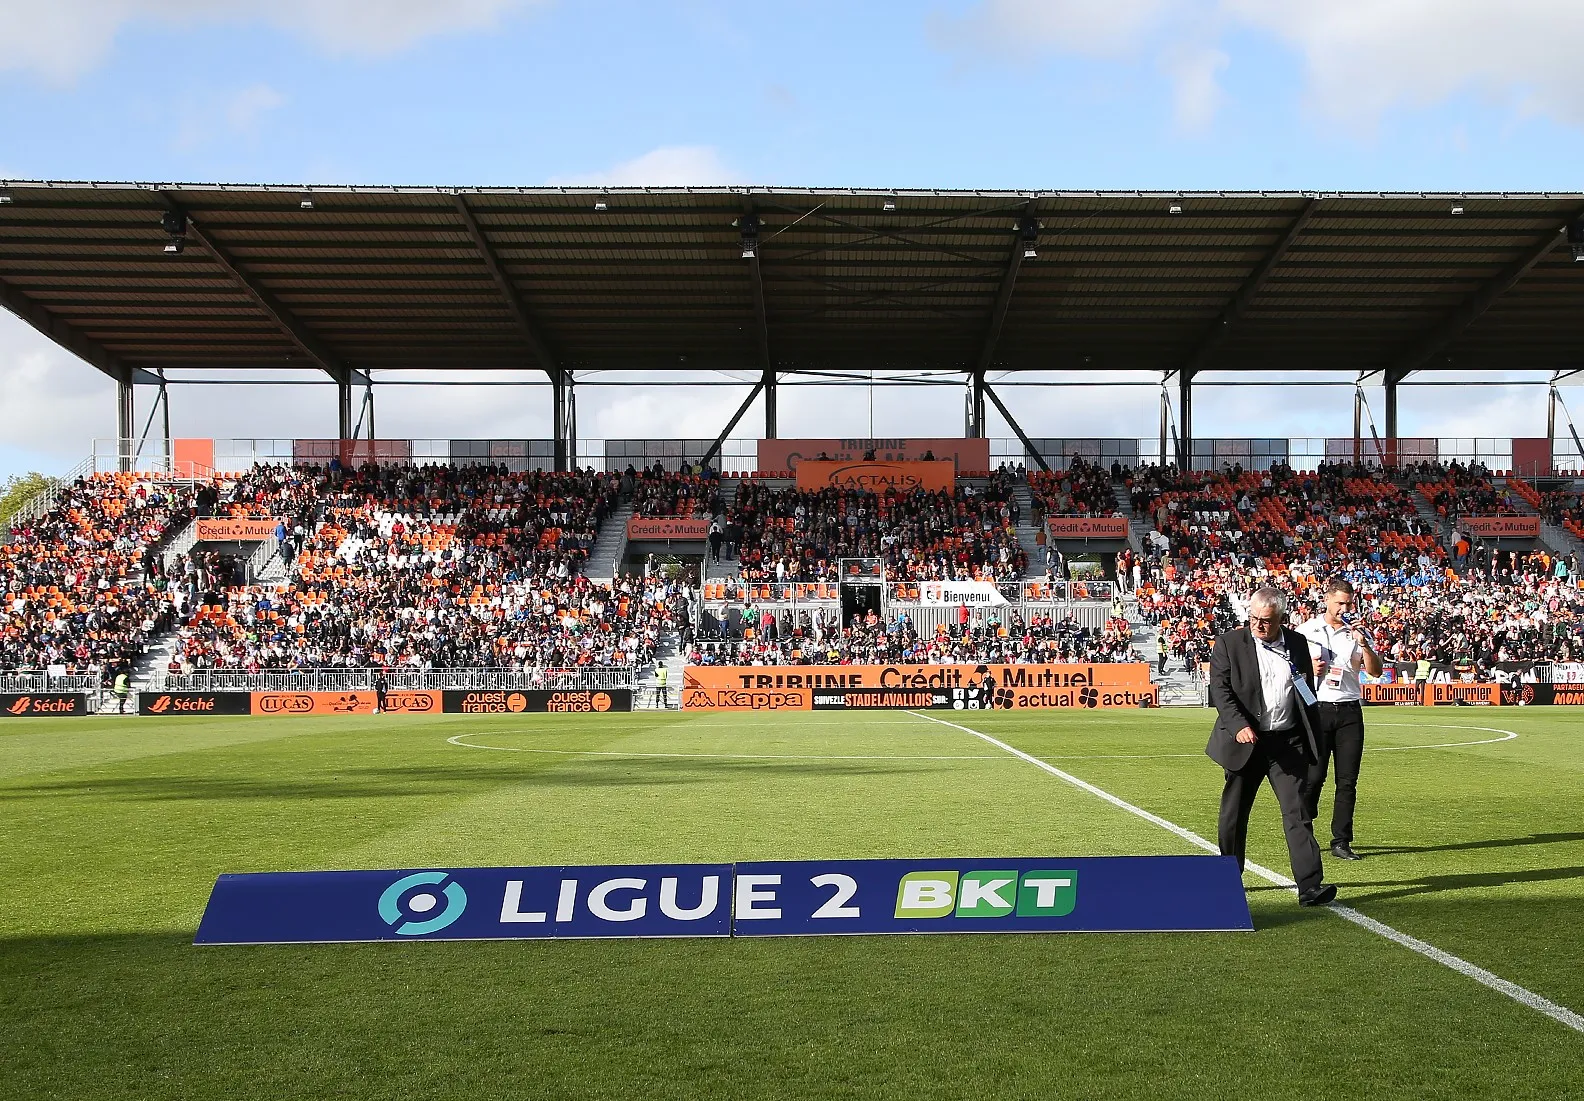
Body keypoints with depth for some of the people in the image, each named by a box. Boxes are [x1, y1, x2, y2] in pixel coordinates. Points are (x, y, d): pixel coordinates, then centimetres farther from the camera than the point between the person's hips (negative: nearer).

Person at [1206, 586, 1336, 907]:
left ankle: (1310, 886, -11)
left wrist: (1310, 740, 13)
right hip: (1245, 743, -1)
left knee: (1297, 812, -7)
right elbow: (1220, 690, -8)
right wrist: (1239, 725, -22)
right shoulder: (1230, 643, -1)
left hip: (1288, 743, 1)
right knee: (1233, 814, 9)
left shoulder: (1297, 643, 9)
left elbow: (1308, 693, 17)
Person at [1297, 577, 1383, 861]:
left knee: (1347, 779, 1)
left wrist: (1365, 646, -12)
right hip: (1317, 709, -3)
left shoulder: (1357, 634, 11)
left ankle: (1341, 842, 6)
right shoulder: (1307, 631, 5)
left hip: (1349, 711, 3)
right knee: (1313, 776, -7)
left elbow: (1376, 672, 3)